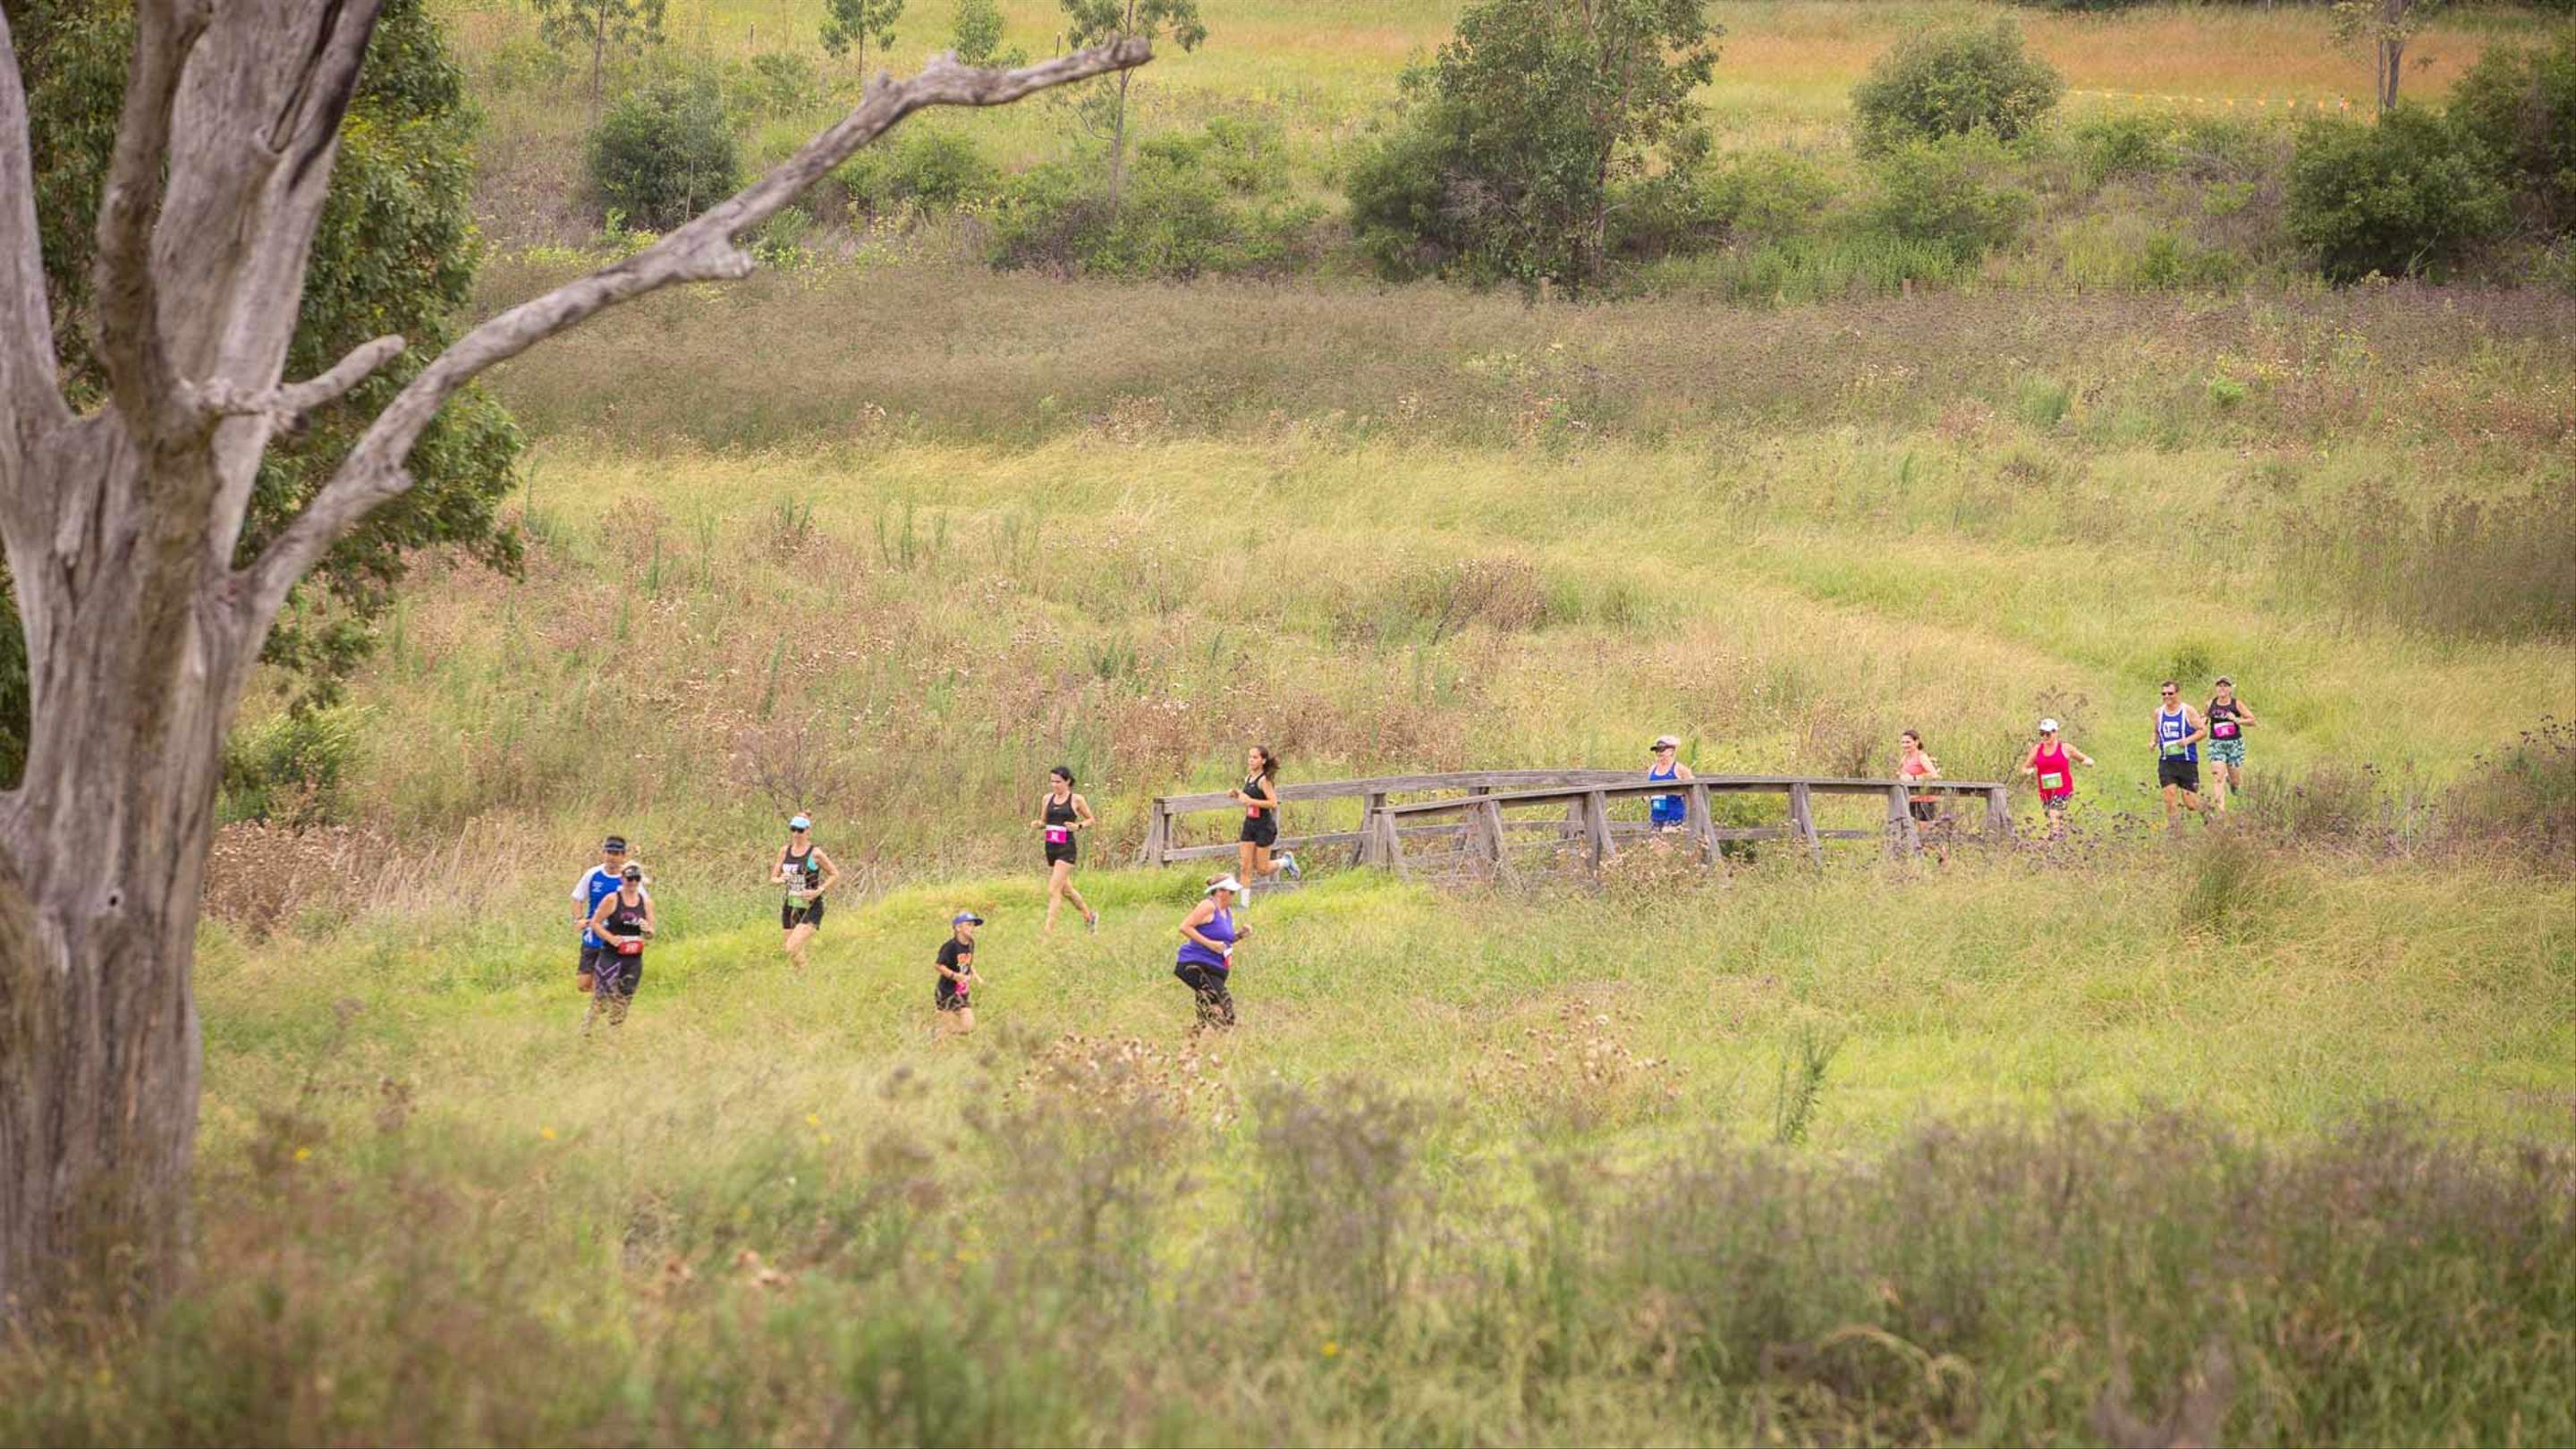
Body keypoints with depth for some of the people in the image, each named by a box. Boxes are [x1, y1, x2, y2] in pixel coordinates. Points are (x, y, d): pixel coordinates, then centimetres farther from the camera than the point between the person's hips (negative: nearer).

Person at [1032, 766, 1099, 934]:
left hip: (1067, 849, -6)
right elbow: (1043, 822, 17)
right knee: (1065, 889, 18)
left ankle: (1049, 931, -10)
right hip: (1051, 848, 6)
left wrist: (1078, 826, -15)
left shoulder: (1076, 800, -5)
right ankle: (1089, 915, 40)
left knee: (1053, 890, -13)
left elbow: (1091, 821, 4)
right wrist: (1037, 824, -5)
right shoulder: (1047, 799, 8)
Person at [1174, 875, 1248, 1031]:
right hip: (1195, 965, -9)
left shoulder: (1228, 911, 17)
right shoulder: (1208, 906, -10)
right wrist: (1209, 943, -19)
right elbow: (1185, 927, -14)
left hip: (1214, 968, 9)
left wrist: (1240, 934, 9)